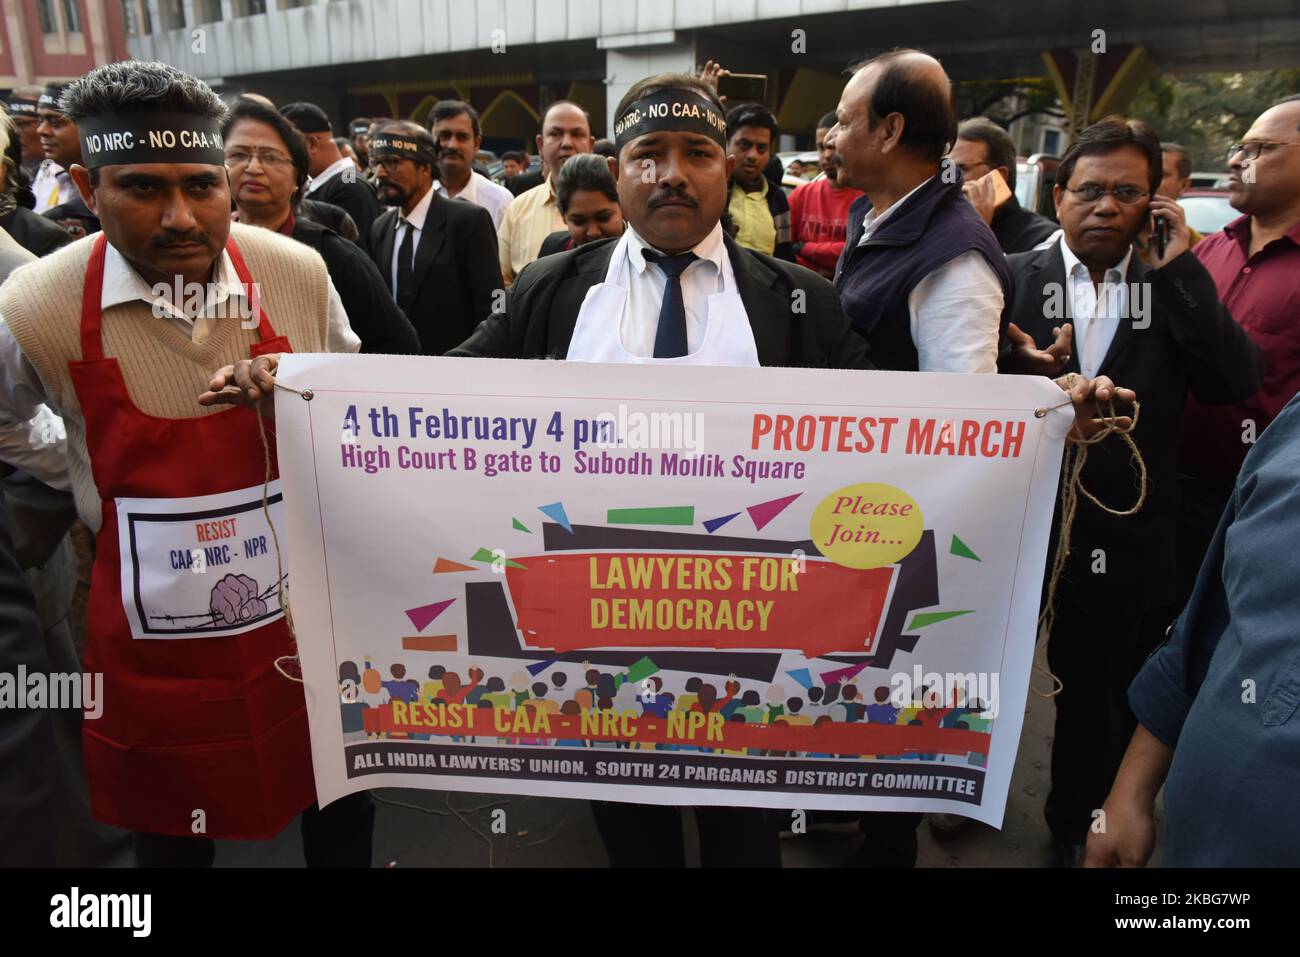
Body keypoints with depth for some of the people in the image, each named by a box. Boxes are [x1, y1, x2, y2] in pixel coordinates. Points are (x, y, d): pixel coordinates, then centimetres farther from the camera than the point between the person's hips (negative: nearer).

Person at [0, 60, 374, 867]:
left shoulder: (299, 275, -9)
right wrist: (84, 483, 4)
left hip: (313, 614, 1)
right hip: (155, 640, 0)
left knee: (342, 818, 18)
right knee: (173, 836, 19)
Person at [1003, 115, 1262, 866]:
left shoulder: (1176, 287, 0)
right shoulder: (1012, 279, -5)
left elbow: (1237, 382, -14)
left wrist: (1179, 268, -15)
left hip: (1121, 535, 2)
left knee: (1100, 696, 19)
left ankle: (1080, 823, 45)